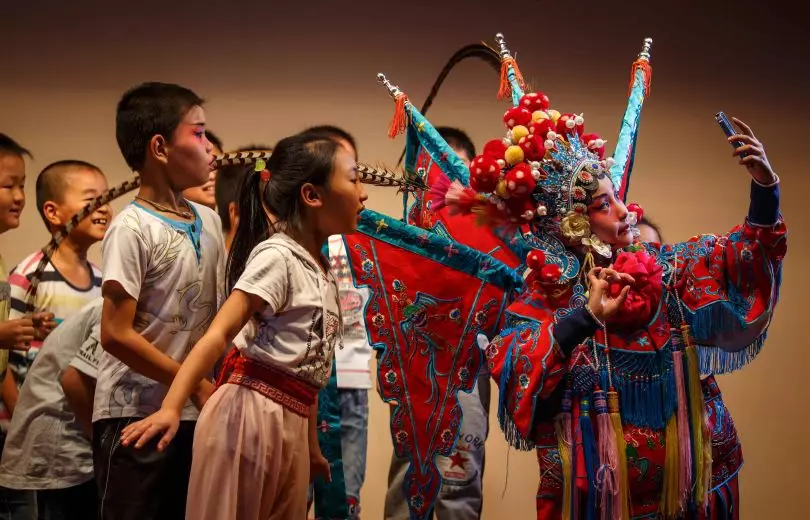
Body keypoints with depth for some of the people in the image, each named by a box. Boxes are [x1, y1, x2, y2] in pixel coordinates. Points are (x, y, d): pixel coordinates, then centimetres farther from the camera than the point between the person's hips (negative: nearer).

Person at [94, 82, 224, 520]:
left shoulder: (209, 221, 7)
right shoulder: (132, 228, -13)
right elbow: (117, 335, -16)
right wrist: (197, 385, -13)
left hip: (193, 414, 6)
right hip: (135, 416, -6)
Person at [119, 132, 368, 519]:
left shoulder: (322, 272, 15)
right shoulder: (277, 254, -11)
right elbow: (219, 333, -20)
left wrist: (312, 444, 21)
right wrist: (171, 407, -31)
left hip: (291, 424, 8)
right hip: (248, 412, -8)